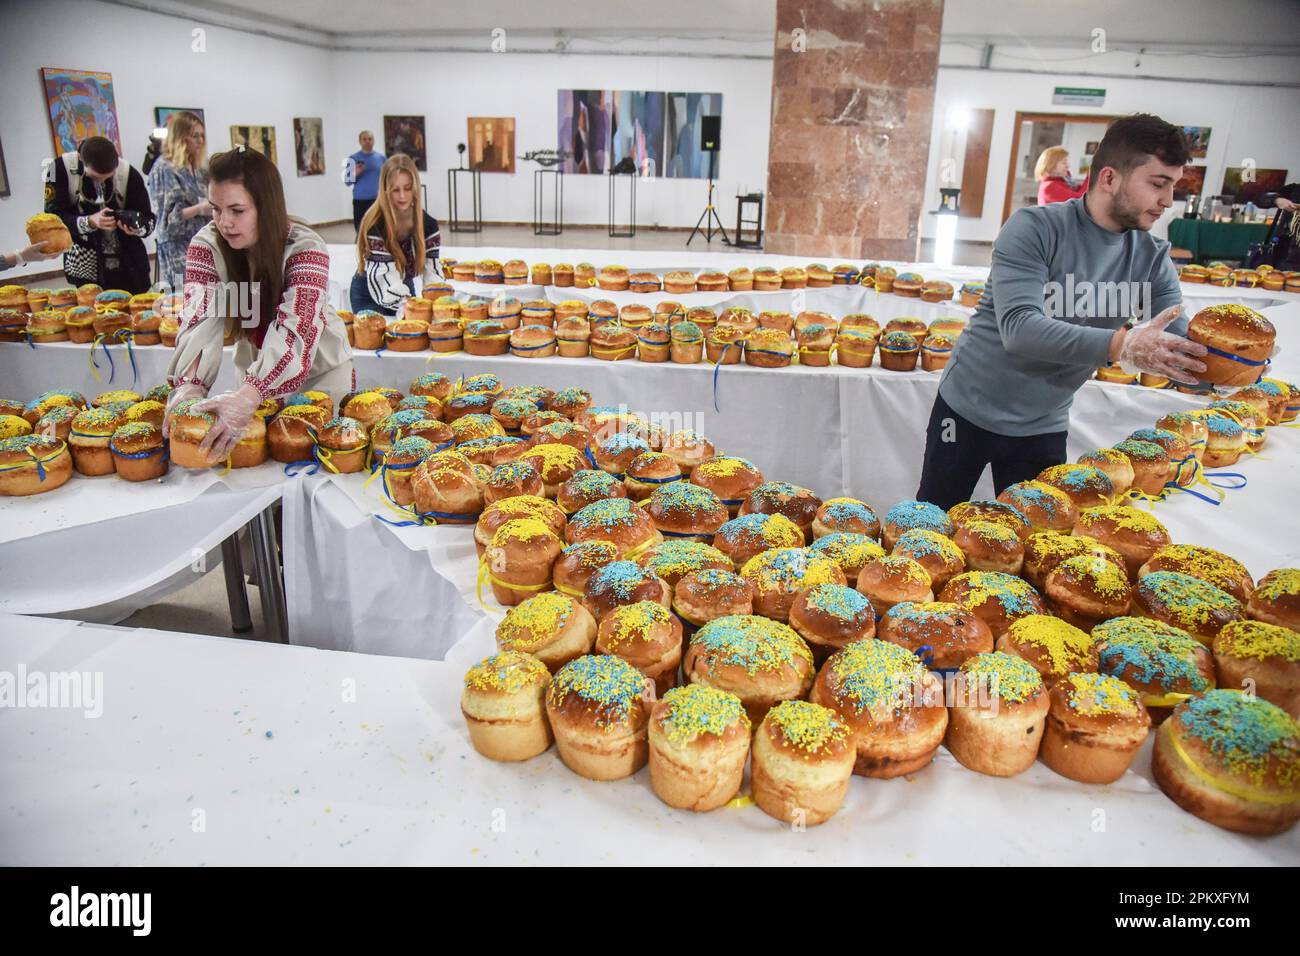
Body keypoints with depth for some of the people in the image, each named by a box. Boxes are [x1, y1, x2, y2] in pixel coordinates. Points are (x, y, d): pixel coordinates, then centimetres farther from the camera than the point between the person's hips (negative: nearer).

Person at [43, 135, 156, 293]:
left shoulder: (129, 173, -8)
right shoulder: (60, 168, -9)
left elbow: (148, 219, -1)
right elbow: (52, 218, -10)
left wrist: (137, 228, -24)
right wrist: (89, 222, -27)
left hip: (130, 266, 1)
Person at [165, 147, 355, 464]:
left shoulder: (306, 248, -28)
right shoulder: (206, 244, -16)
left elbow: (296, 332, -42)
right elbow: (200, 318, -27)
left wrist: (247, 397, -58)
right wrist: (189, 385, -48)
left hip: (319, 369, -3)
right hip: (255, 369, 3)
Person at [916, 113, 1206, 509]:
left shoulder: (1153, 257, -2)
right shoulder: (1034, 228, -18)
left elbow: (1179, 345, -6)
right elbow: (1018, 328, -31)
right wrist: (1121, 345, -42)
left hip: (1044, 427, 4)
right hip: (969, 410, -4)